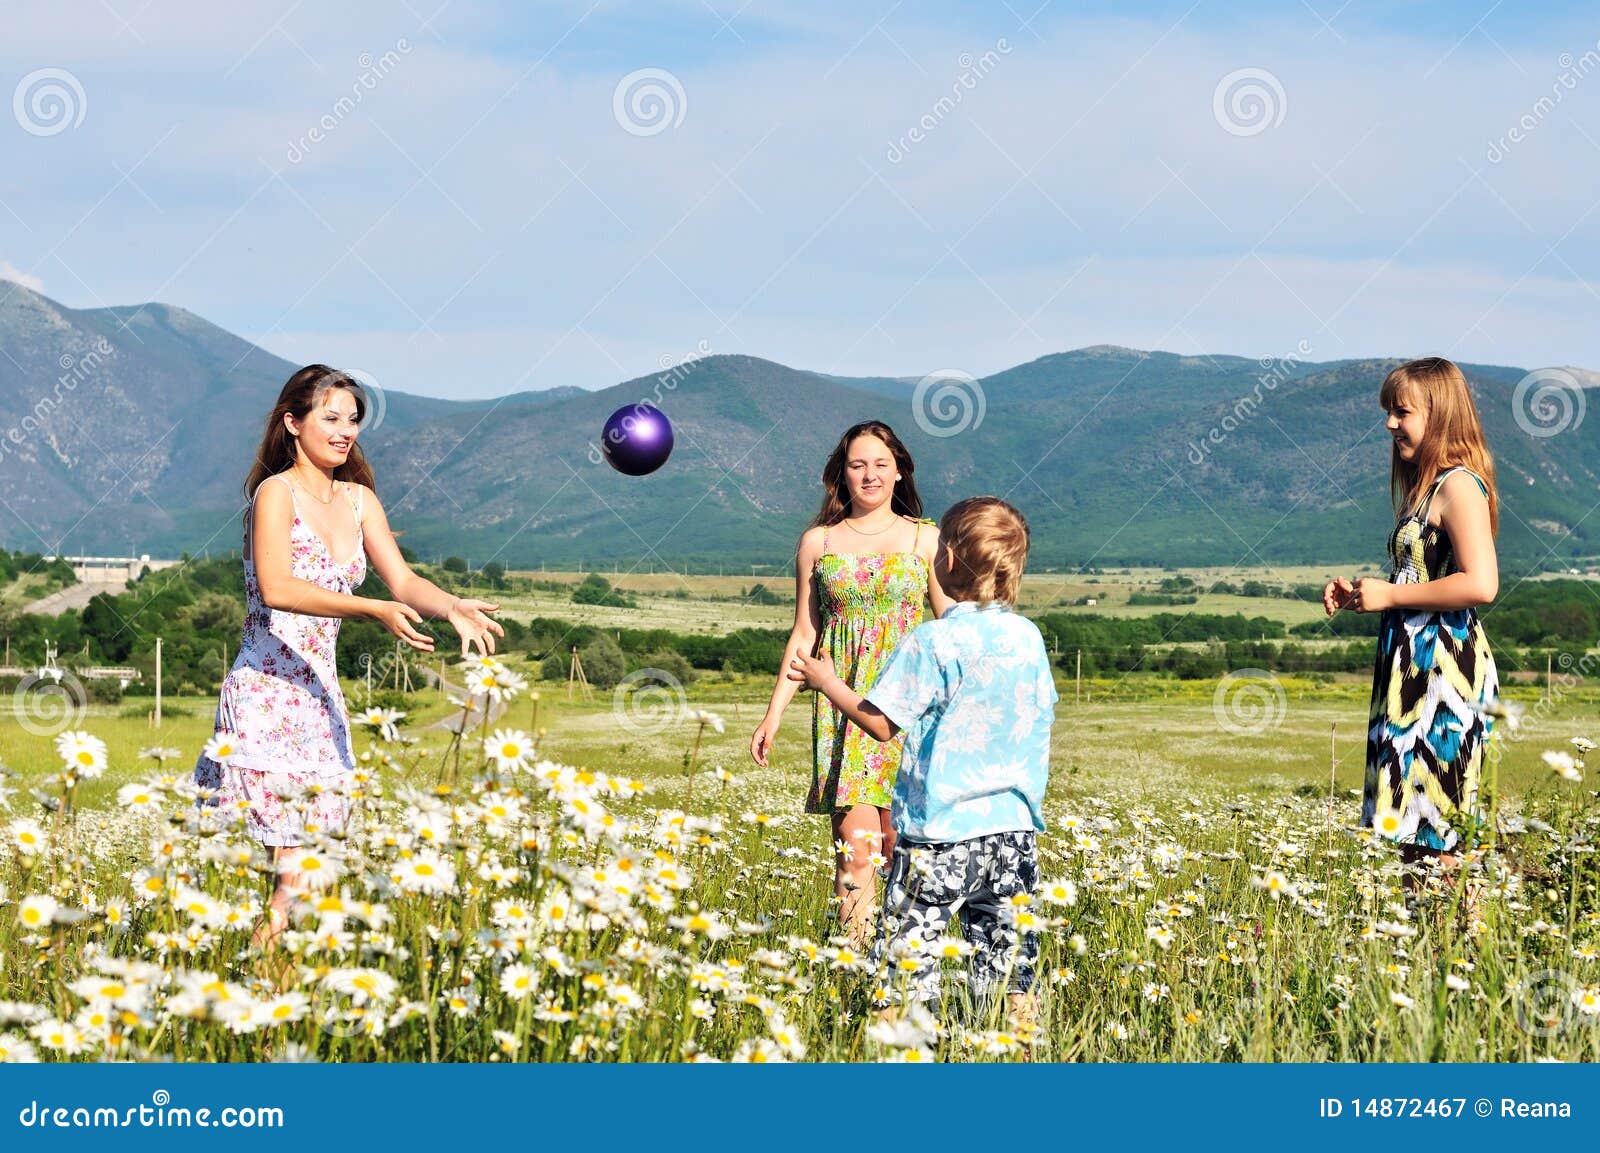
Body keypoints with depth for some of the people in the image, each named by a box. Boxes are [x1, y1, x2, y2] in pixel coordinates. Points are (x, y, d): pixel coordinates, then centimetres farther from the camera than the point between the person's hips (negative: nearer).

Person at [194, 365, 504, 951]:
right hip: (264, 696, -7)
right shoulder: (277, 492, -8)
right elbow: (275, 588, -22)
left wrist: (452, 607, -15)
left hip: (322, 698, 7)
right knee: (289, 866, -11)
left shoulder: (358, 499, 13)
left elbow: (402, 581, 6)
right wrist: (374, 610, -30)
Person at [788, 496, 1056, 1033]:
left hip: (943, 830, -6)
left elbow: (881, 723, -11)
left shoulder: (933, 641, -13)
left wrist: (827, 682, 3)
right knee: (1006, 944, 13)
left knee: (909, 949, -2)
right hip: (1015, 827, 6)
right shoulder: (1028, 637, 4)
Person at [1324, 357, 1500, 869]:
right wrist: (1361, 594, 10)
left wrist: (1390, 595, -16)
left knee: (1430, 831, -9)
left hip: (1446, 668, -10)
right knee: (1411, 831, 9)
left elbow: (1480, 584, -23)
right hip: (1414, 666, 10)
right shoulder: (1425, 487, 18)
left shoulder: (1459, 486, -12)